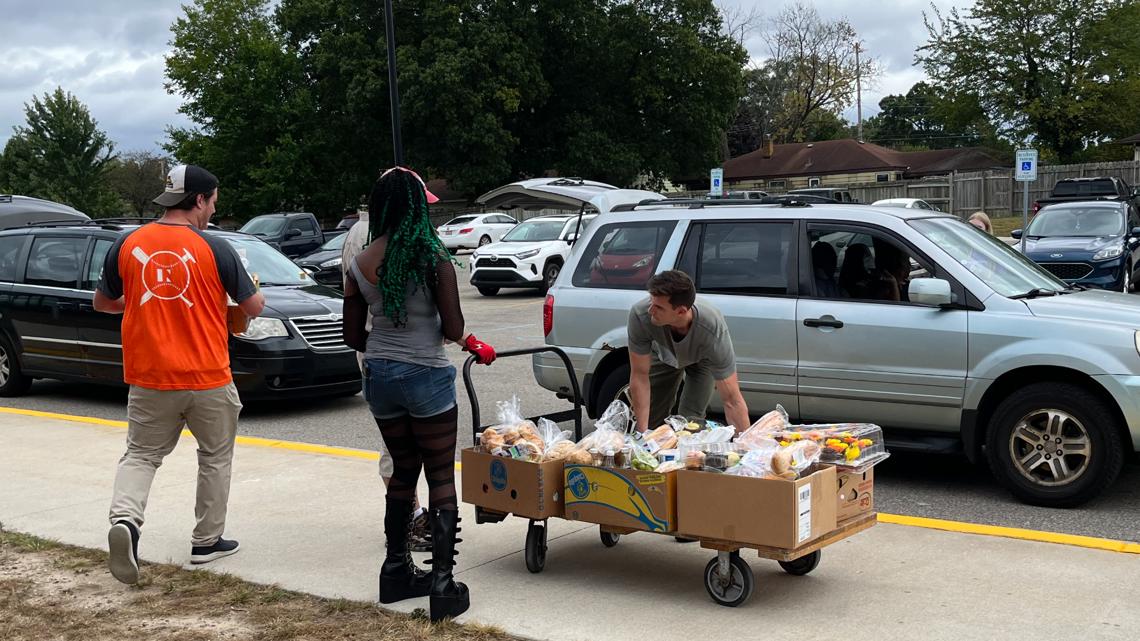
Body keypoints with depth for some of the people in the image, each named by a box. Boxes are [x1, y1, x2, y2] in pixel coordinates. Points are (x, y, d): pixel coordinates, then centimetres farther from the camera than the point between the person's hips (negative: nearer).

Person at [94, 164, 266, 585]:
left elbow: (102, 302, 12)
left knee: (141, 455, 14)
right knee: (215, 458, 15)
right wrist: (250, 289, 18)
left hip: (149, 380, 2)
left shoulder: (127, 245, -1)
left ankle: (124, 518, -13)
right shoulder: (214, 249, -10)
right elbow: (254, 306, -4)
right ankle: (207, 541, 22)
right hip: (208, 378, -2)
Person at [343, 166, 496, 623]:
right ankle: (443, 583, 1)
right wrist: (478, 348, 8)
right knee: (441, 478, 4)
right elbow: (452, 328, -13)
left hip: (379, 377, 5)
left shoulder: (360, 264, 0)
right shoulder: (433, 258, -13)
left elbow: (353, 336, 5)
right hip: (426, 376, -5)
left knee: (403, 472, 20)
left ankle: (397, 571, 27)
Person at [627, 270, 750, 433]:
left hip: (701, 359, -1)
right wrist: (642, 432, -31)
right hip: (664, 355, 2)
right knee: (653, 420, 4)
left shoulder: (714, 330, -44)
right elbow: (640, 375, -30)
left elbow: (732, 400, -40)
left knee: (691, 420, -16)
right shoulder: (640, 315, -41)